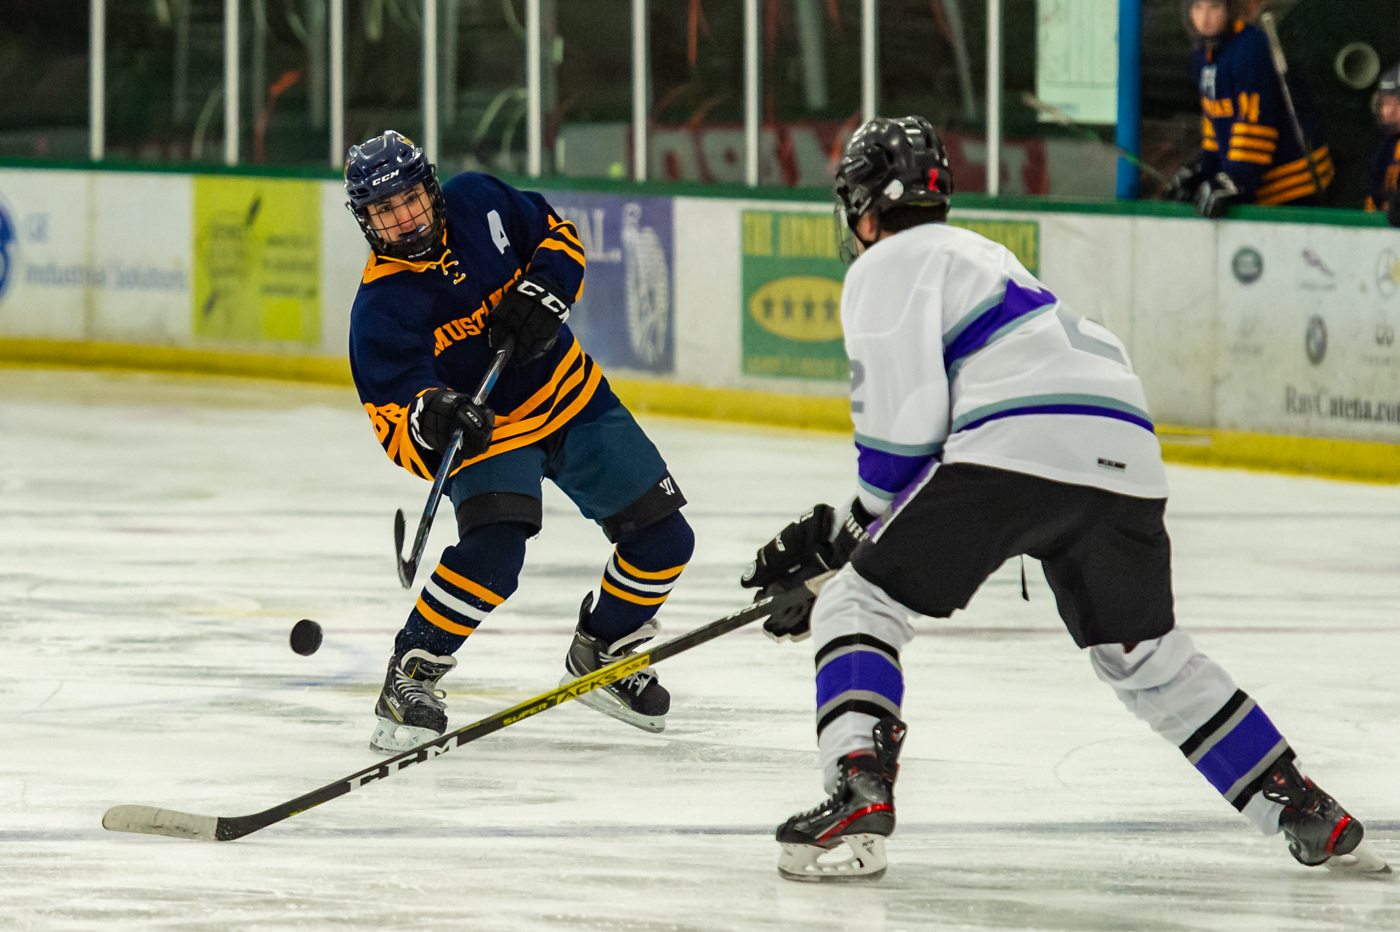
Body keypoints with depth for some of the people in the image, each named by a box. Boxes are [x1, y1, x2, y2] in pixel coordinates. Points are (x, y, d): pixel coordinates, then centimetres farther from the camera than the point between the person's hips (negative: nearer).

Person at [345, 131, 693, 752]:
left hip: (572, 395, 5)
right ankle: (409, 679, -14)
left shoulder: (478, 203, -10)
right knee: (493, 550, -30)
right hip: (487, 428, -5)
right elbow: (393, 418, -23)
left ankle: (599, 654, 29)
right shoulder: (379, 309, -20)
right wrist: (430, 417, -46)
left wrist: (543, 293, -15)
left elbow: (557, 236, 6)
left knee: (661, 537, 4)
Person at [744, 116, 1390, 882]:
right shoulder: (972, 252, 36)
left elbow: (904, 423, -3)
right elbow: (932, 445, 37)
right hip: (1123, 455, 8)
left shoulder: (887, 265, 10)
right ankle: (1308, 814, 23)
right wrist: (836, 533, 34)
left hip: (1018, 449, -8)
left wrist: (857, 530, 11)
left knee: (859, 608, 1)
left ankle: (859, 798, -20)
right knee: (1144, 653, 25)